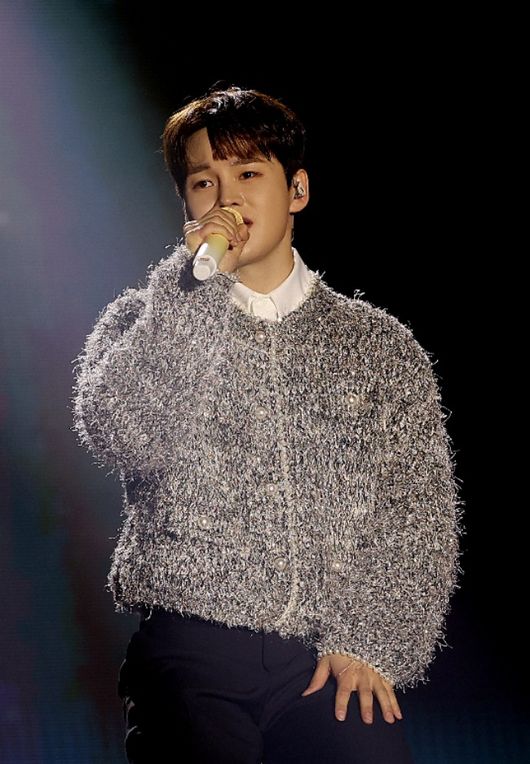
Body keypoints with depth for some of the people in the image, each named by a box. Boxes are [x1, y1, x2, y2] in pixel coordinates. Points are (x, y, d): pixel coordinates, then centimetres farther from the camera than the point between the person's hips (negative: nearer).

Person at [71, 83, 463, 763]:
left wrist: (368, 641, -6)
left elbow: (420, 517, 8)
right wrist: (193, 284, -6)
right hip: (189, 649, -1)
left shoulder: (379, 345, 14)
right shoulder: (143, 323, 15)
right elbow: (116, 438, -6)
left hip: (332, 660, 1)